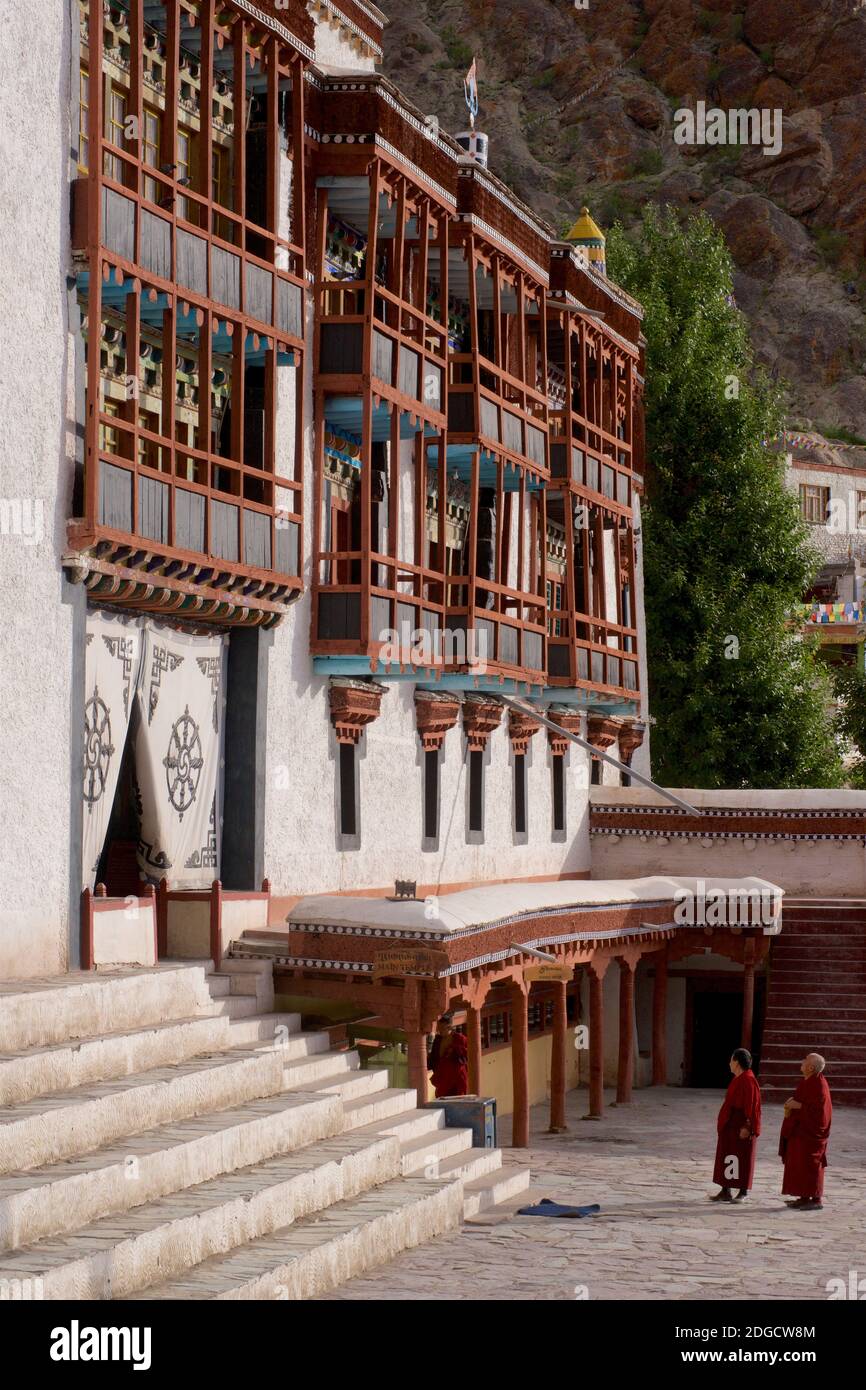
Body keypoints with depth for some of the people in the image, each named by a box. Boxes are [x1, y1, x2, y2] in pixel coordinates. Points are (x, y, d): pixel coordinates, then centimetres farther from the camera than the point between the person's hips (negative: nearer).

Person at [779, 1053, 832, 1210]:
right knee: (799, 1164, 11)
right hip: (800, 1130, 10)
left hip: (811, 1131, -10)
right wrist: (793, 1102, 5)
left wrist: (797, 1105, -20)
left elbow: (817, 1107, -24)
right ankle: (804, 1197, 16)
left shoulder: (819, 1084, -18)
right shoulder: (807, 1082, 11)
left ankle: (817, 1199, -1)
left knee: (811, 1164, -6)